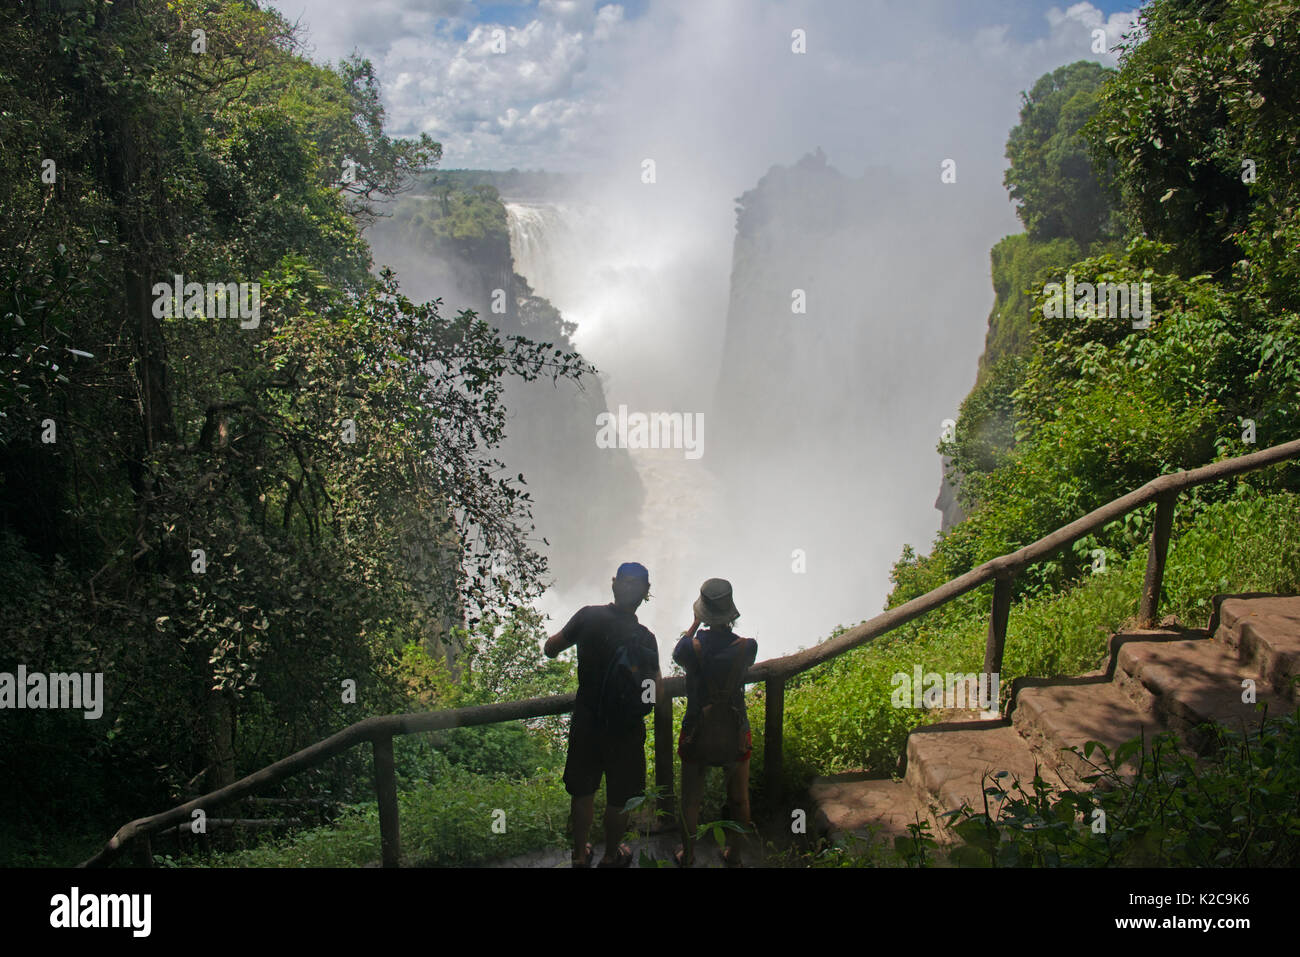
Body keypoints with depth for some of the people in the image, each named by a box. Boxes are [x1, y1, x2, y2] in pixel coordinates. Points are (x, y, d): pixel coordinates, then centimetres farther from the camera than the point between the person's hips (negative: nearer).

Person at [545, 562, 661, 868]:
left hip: (586, 723, 2)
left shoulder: (589, 616, -14)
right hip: (626, 729, -2)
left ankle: (580, 854, 36)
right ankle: (611, 856, 35)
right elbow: (656, 694, -15)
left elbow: (550, 649, -2)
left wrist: (564, 634, 16)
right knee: (619, 798, 18)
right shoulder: (644, 638, -19)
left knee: (582, 791, 20)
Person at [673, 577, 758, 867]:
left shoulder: (692, 647, -19)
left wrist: (695, 623, 10)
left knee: (690, 800, 18)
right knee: (739, 800, 21)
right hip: (735, 735, 1)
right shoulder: (746, 647, -17)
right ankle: (734, 854, 36)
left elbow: (677, 654, 6)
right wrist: (726, 627, 9)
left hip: (698, 735, 0)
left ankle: (686, 856, 34)